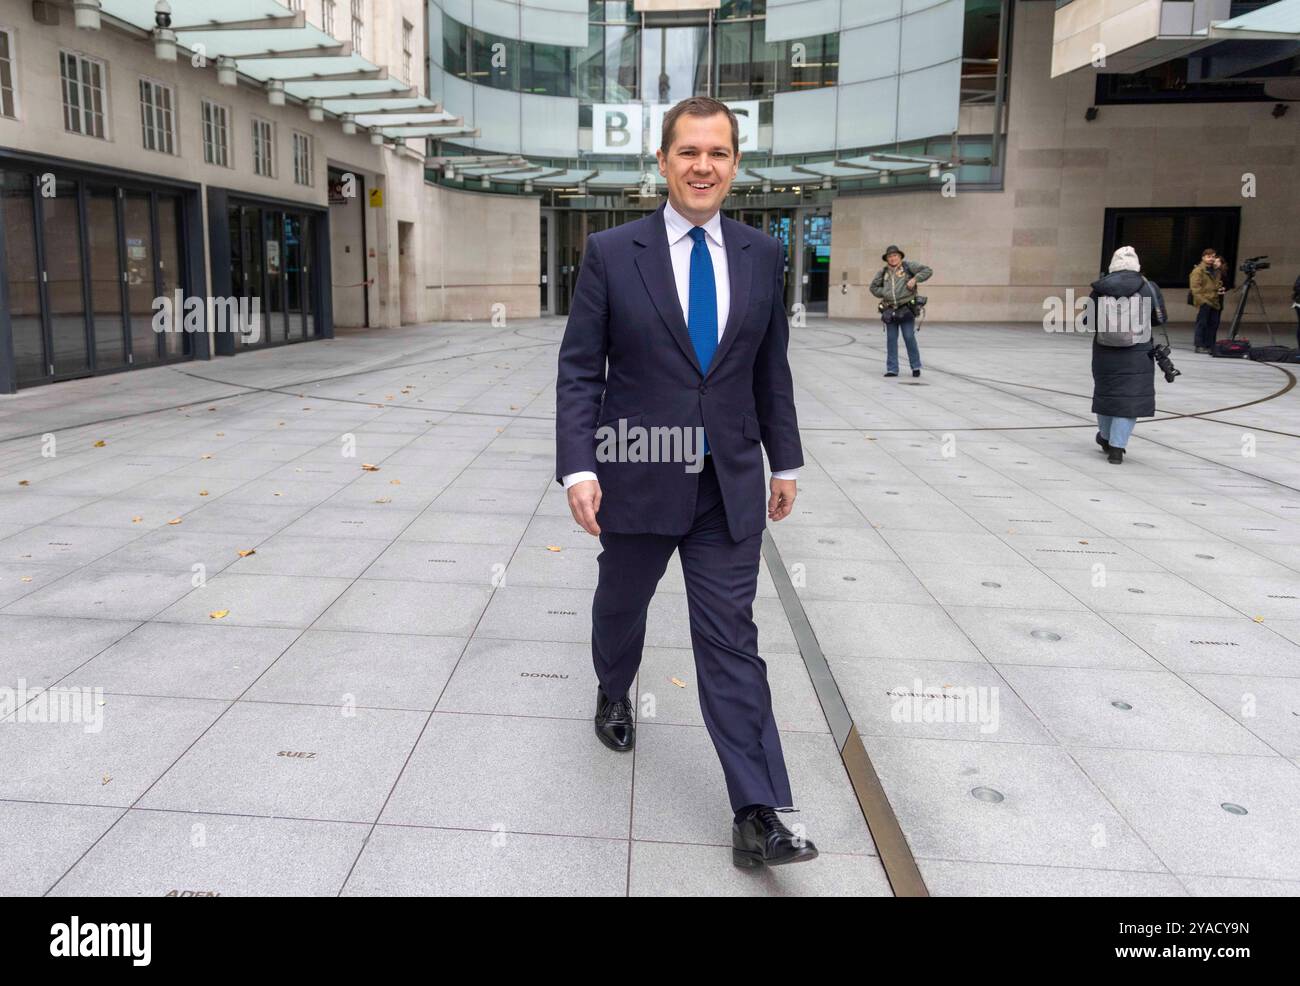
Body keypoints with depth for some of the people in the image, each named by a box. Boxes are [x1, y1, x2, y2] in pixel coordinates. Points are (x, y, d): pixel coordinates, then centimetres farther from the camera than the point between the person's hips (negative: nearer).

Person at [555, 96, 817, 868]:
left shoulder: (762, 255, 3)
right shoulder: (612, 253, -6)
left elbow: (771, 369, 9)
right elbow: (580, 370, -6)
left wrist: (785, 461, 11)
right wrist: (579, 469, -15)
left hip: (730, 485, 1)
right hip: (637, 479, -1)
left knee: (732, 642, -1)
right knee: (622, 603, 21)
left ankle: (759, 816, 2)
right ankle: (614, 694, 53)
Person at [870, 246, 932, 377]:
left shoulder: (908, 267, 2)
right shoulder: (883, 272, 11)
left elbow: (927, 270, 1)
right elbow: (874, 287, 21)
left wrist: (915, 279, -13)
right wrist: (885, 294, 4)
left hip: (906, 309, -3)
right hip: (890, 311, 4)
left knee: (909, 338, -7)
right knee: (891, 339, 2)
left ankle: (916, 367, 7)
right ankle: (892, 369, 7)